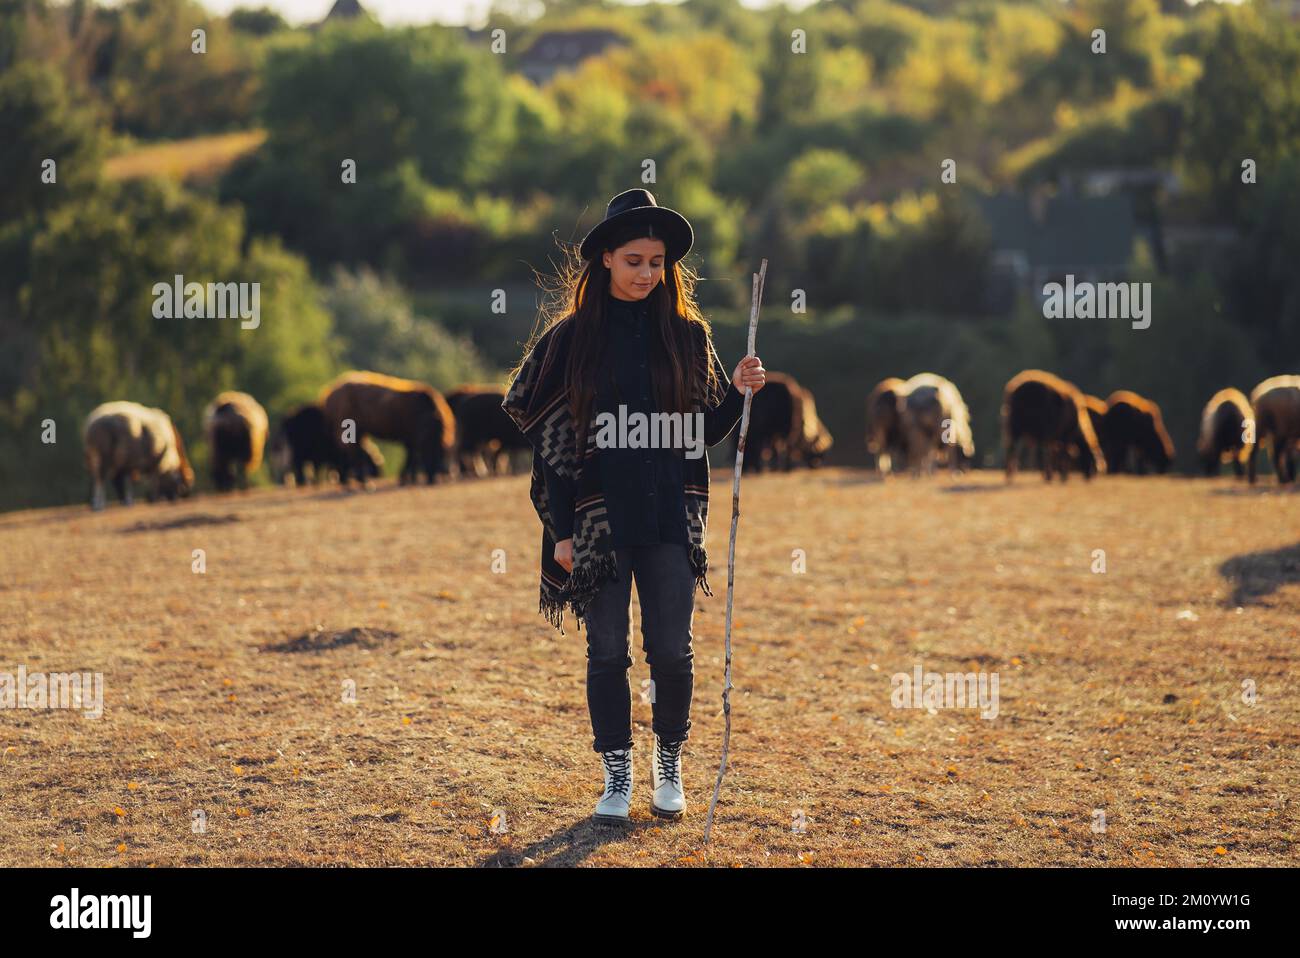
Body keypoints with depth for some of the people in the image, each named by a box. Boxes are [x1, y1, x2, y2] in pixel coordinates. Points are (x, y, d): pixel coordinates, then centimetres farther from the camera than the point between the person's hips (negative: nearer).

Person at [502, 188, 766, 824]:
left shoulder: (685, 335, 6)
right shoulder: (571, 338, 1)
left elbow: (705, 432, 11)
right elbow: (549, 440, 0)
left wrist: (738, 393, -8)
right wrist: (560, 529, -4)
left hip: (671, 520, 1)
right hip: (599, 522, -1)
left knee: (671, 650, 2)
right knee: (607, 652, 3)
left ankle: (668, 767, 20)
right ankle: (617, 775, 16)